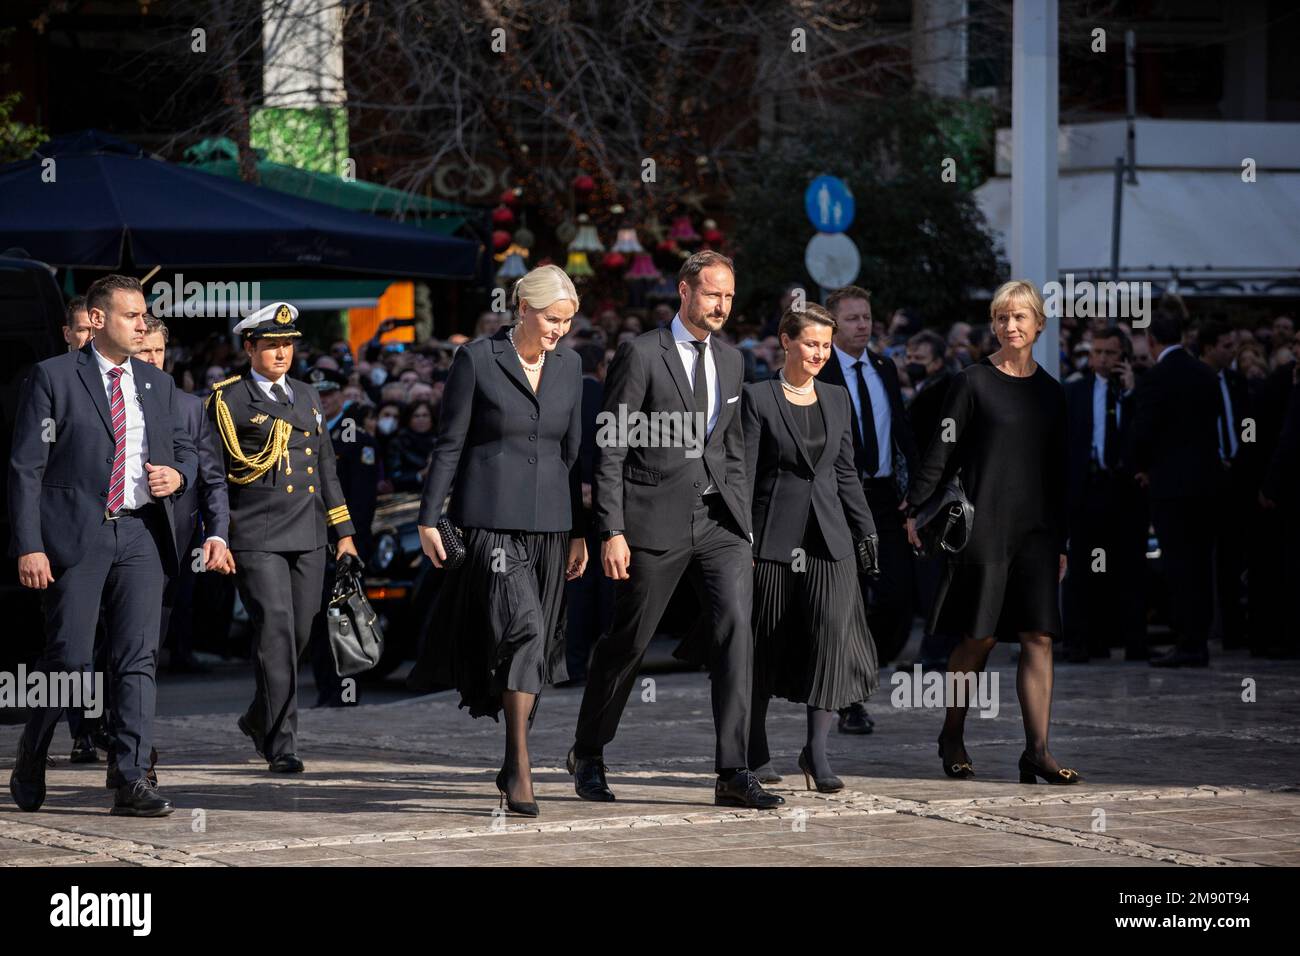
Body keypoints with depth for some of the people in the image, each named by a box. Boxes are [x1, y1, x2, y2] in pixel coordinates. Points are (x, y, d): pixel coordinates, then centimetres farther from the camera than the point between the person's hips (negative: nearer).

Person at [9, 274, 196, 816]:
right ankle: (29, 771, 17)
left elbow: (185, 448, 24)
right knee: (68, 659, -3)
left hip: (141, 534, 4)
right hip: (75, 536, -4)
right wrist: (29, 546, -11)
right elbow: (25, 466, -4)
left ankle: (132, 782, -5)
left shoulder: (158, 385, 15)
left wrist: (178, 475, -1)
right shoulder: (53, 378, -1)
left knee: (138, 660, -4)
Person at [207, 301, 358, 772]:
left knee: (298, 635, 7)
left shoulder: (307, 397, 18)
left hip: (309, 538, 5)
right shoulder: (227, 399, 1)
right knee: (275, 631, -14)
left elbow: (325, 466, 21)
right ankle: (281, 743, -14)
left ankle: (260, 717, 31)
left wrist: (343, 532, 17)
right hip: (255, 536, -5)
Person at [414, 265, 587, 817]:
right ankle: (520, 768, -18)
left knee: (538, 645, 7)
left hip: (548, 521, 5)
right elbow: (450, 442, -2)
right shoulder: (477, 359, -5)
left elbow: (572, 451, 14)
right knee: (522, 626, -20)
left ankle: (513, 768, 18)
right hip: (491, 517, -5)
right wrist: (429, 518, -5)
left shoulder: (568, 366, 10)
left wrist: (580, 532, 13)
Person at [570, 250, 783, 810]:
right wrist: (612, 532, -14)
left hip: (718, 521, 5)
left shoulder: (728, 361, 13)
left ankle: (733, 773, -14)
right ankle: (587, 754, 28)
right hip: (656, 521, -5)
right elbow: (610, 451, -8)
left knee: (735, 626, -12)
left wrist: (742, 526, 15)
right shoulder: (641, 355, -7)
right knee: (628, 639, 6)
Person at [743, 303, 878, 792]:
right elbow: (744, 473, -6)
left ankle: (816, 750, -11)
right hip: (775, 534, -3)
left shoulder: (836, 399, 12)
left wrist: (867, 531, 14)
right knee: (767, 640, 4)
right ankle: (755, 751, 17)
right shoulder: (758, 398, -3)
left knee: (833, 629, -13)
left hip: (828, 535, 3)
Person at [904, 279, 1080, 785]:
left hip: (1036, 529, 4)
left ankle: (1038, 751, -7)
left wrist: (1061, 542, 15)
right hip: (984, 525, -4)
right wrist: (916, 510, -10)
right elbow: (943, 453, -2)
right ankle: (952, 738, 17)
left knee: (1038, 637, -5)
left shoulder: (1050, 392, 13)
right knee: (978, 638, 0)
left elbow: (1057, 473, 16)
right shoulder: (972, 382, 0)